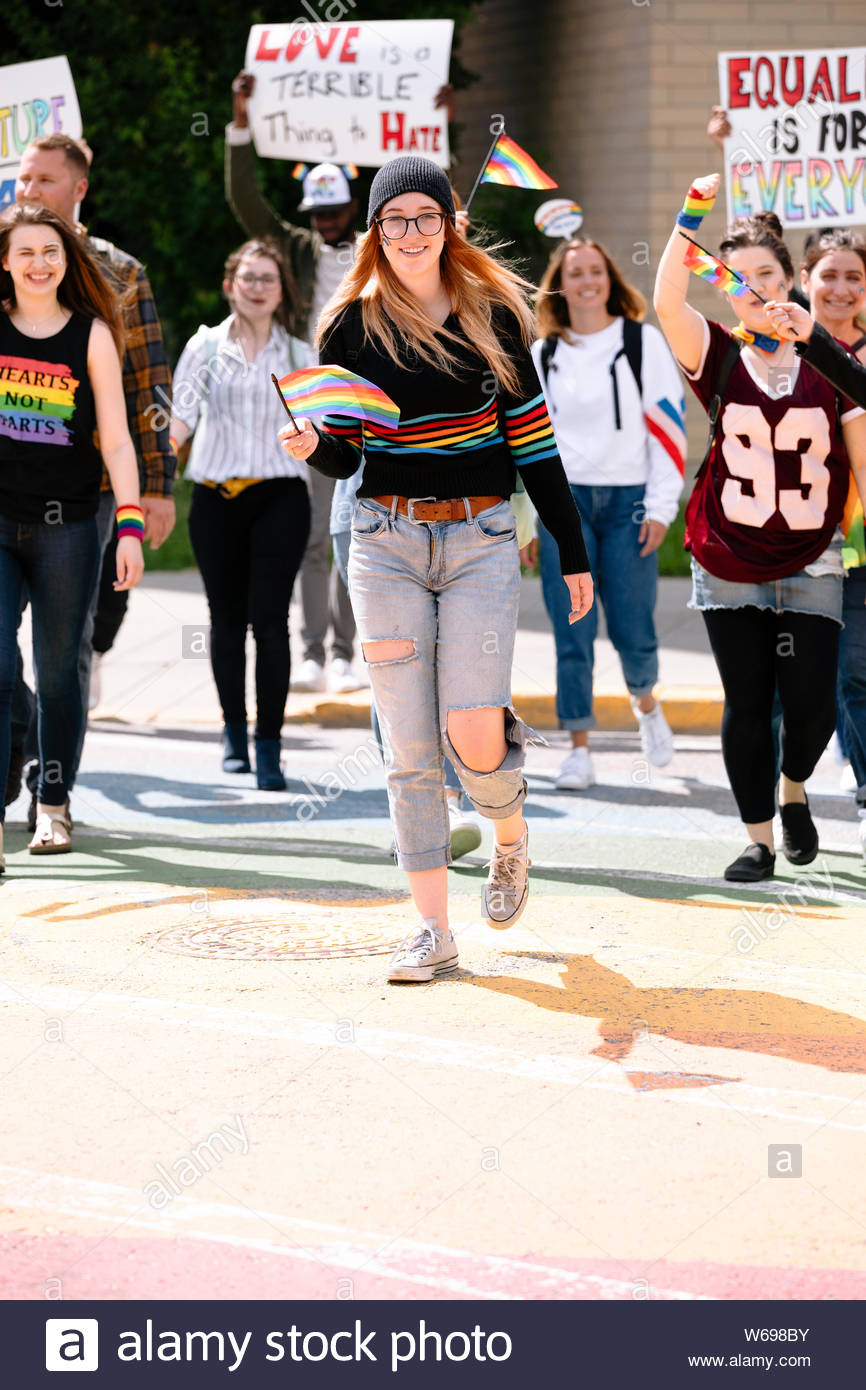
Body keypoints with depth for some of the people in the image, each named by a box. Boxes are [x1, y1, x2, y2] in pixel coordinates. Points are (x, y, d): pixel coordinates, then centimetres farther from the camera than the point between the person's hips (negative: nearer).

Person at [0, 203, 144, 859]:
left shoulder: (92, 334, 3)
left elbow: (116, 439, 2)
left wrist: (131, 526, -4)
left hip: (68, 524, 0)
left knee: (58, 670, 7)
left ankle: (54, 805, 21)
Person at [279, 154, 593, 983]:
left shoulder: (494, 313, 4)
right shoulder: (351, 326, 3)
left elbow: (531, 437, 8)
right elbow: (344, 454, 7)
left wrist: (572, 551, 8)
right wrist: (312, 448, -17)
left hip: (480, 541, -1)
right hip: (386, 542, 1)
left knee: (473, 741, -12)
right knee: (410, 748, 0)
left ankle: (509, 837, 22)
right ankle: (433, 928, 7)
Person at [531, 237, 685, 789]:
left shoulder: (644, 342, 3)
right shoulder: (542, 355, 10)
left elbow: (668, 424, -1)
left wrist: (661, 507, -7)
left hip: (628, 501, -2)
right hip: (562, 500, 2)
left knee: (633, 629, -2)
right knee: (572, 631, -3)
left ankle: (645, 701, 30)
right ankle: (579, 748, 3)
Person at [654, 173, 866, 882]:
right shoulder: (720, 359, 0)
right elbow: (668, 303, -18)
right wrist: (692, 216, -24)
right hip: (729, 567, 0)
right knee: (746, 705, 2)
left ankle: (794, 787, 26)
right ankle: (760, 841, 14)